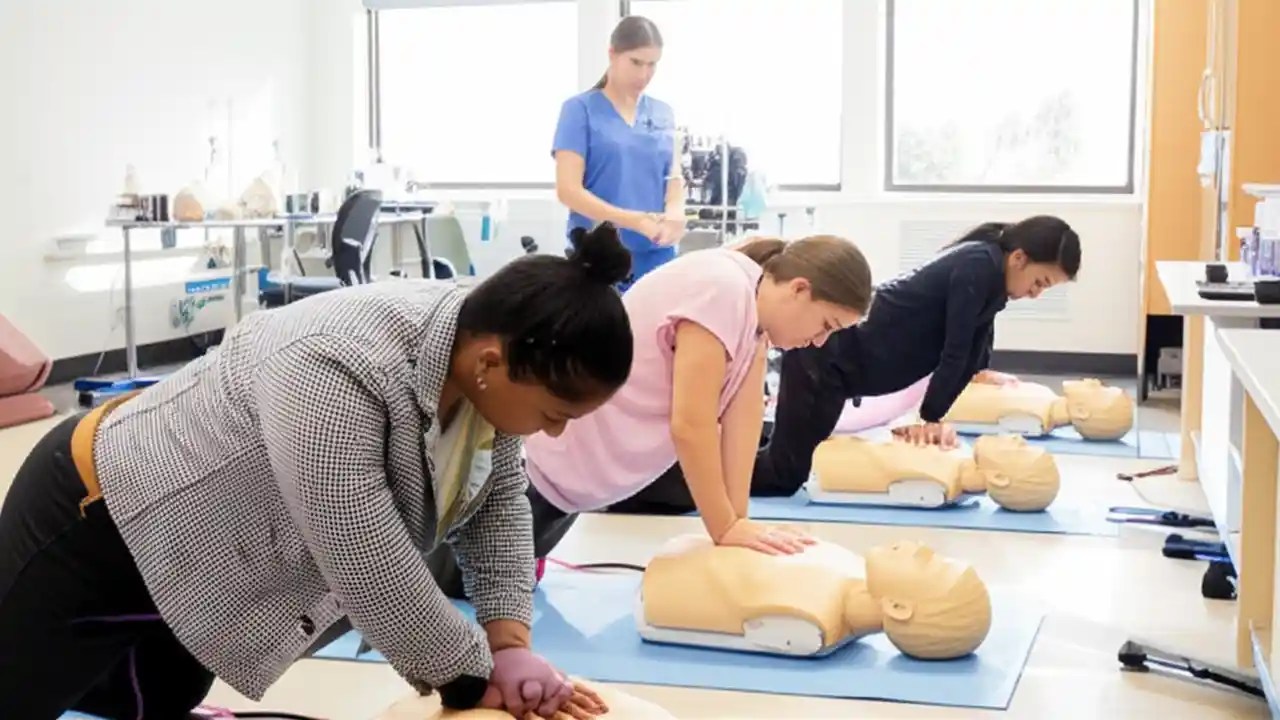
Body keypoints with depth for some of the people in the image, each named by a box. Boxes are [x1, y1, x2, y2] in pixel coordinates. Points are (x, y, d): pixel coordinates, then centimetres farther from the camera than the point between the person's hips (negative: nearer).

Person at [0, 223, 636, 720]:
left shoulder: (485, 351, -13)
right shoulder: (335, 373, -38)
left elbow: (499, 503, -1)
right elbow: (372, 573, -34)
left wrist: (509, 641, -12)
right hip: (100, 521, -8)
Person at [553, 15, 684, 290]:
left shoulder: (663, 114, 12)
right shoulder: (580, 109, -2)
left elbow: (674, 176, 14)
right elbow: (568, 190, -9)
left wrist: (674, 211, -10)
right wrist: (636, 221, -18)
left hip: (656, 256, 4)